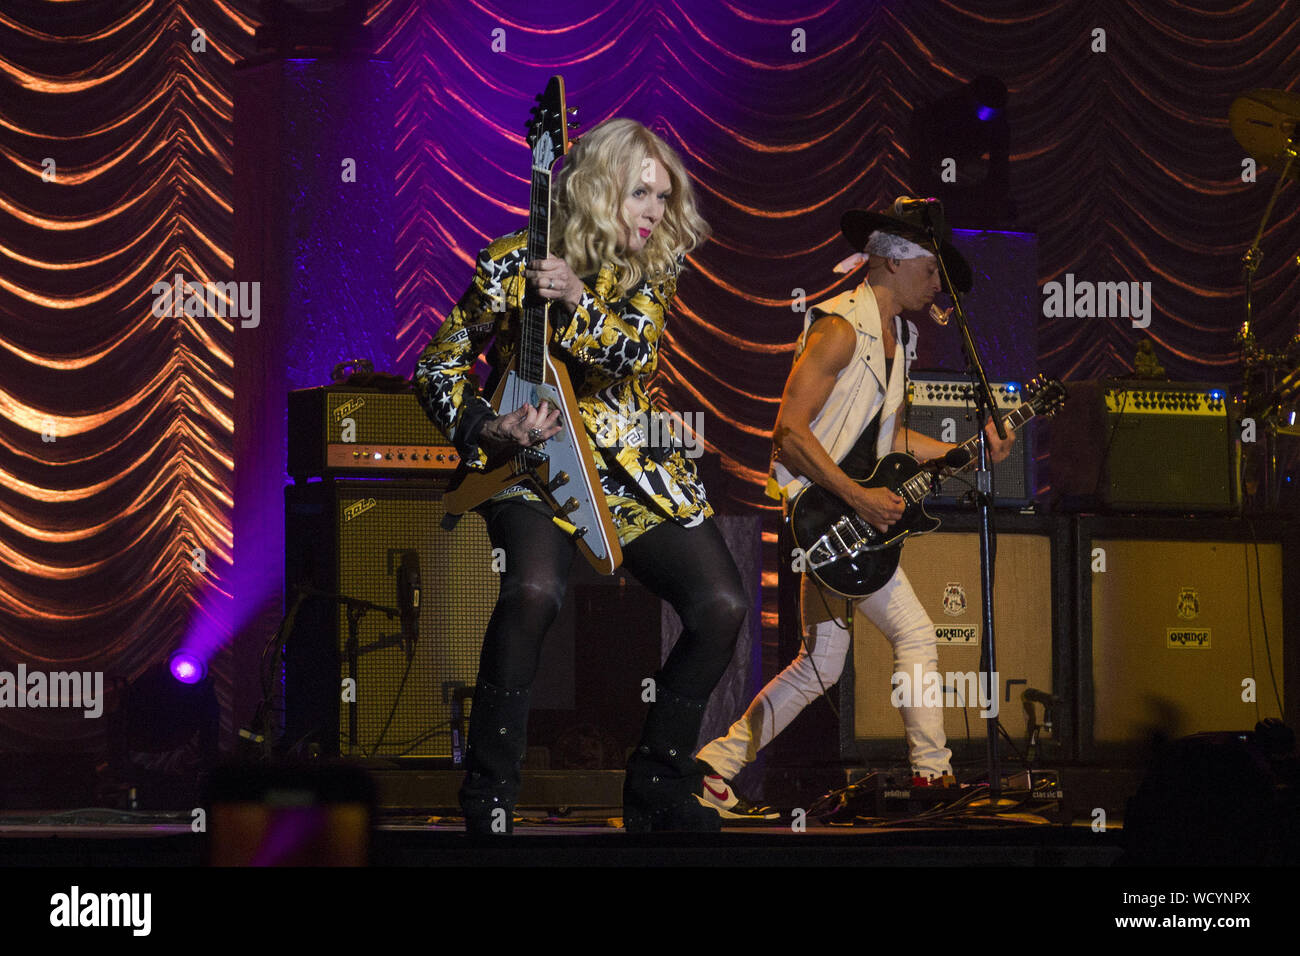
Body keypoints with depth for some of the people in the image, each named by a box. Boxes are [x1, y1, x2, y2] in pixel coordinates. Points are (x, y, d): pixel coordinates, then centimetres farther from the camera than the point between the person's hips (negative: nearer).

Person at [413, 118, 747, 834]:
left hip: (634, 467, 5)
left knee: (722, 607, -11)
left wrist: (579, 304, -27)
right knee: (534, 589, -34)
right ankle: (487, 797, -21)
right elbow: (438, 369, 3)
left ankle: (656, 789, 8)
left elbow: (634, 352, -11)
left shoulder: (651, 269, 8)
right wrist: (486, 429, -13)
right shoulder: (511, 264, -2)